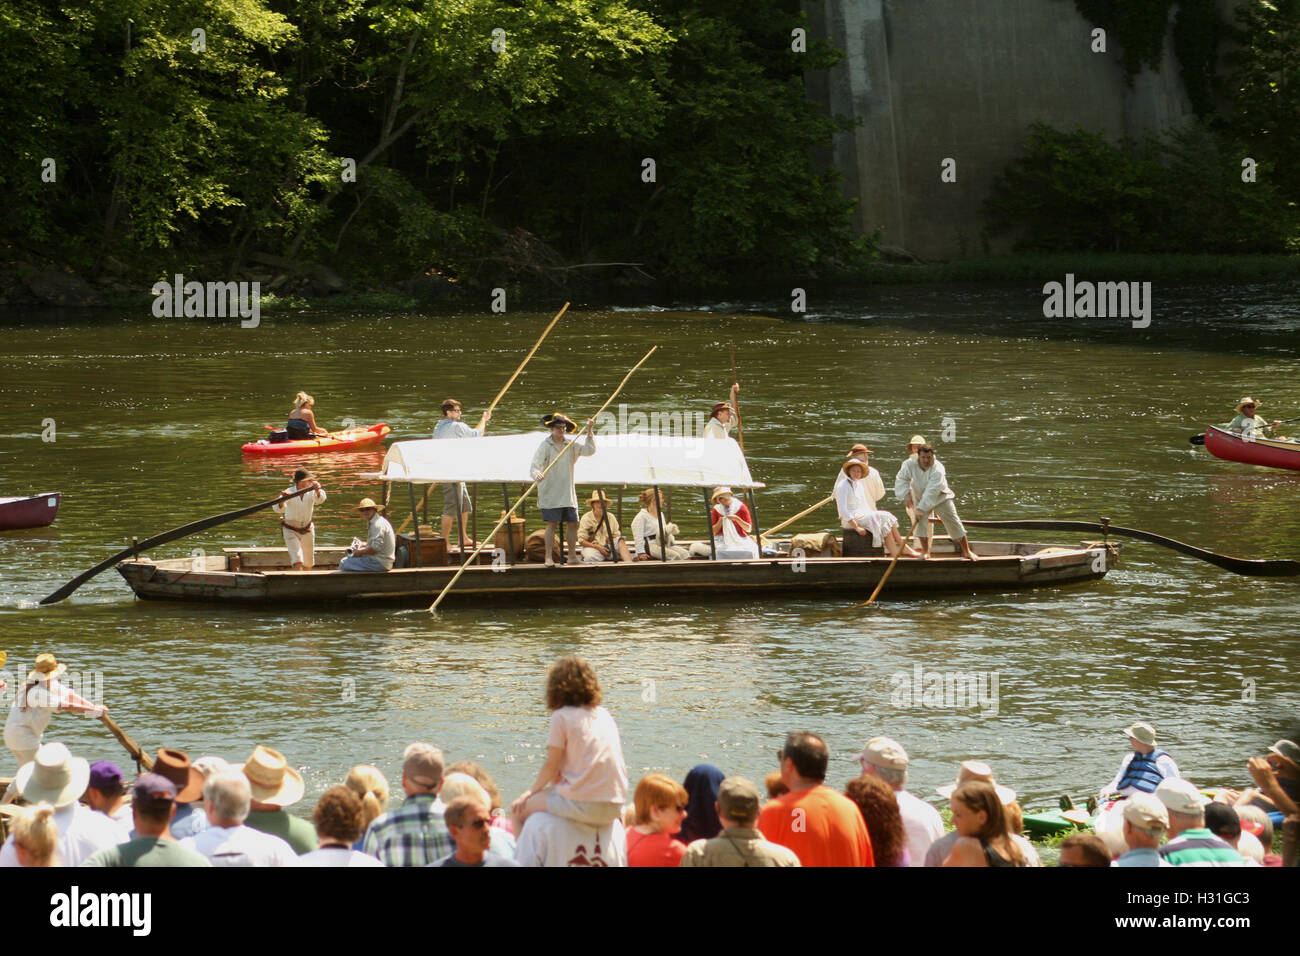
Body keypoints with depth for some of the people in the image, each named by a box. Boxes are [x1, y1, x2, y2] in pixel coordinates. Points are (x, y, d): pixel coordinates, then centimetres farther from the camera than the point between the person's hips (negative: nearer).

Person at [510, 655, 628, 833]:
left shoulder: (562, 716, -3)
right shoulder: (604, 715, 15)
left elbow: (551, 767, -4)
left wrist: (532, 791, 13)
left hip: (583, 805, -7)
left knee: (518, 809, 10)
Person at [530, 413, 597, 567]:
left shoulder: (571, 445, 11)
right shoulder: (545, 446, -5)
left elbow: (589, 450, 8)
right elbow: (535, 465, -15)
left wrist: (589, 432, -2)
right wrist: (537, 474, -37)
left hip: (568, 494, 5)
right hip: (550, 493, -5)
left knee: (572, 523, 6)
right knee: (552, 524, -11)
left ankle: (572, 557, 14)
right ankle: (549, 557, -11)